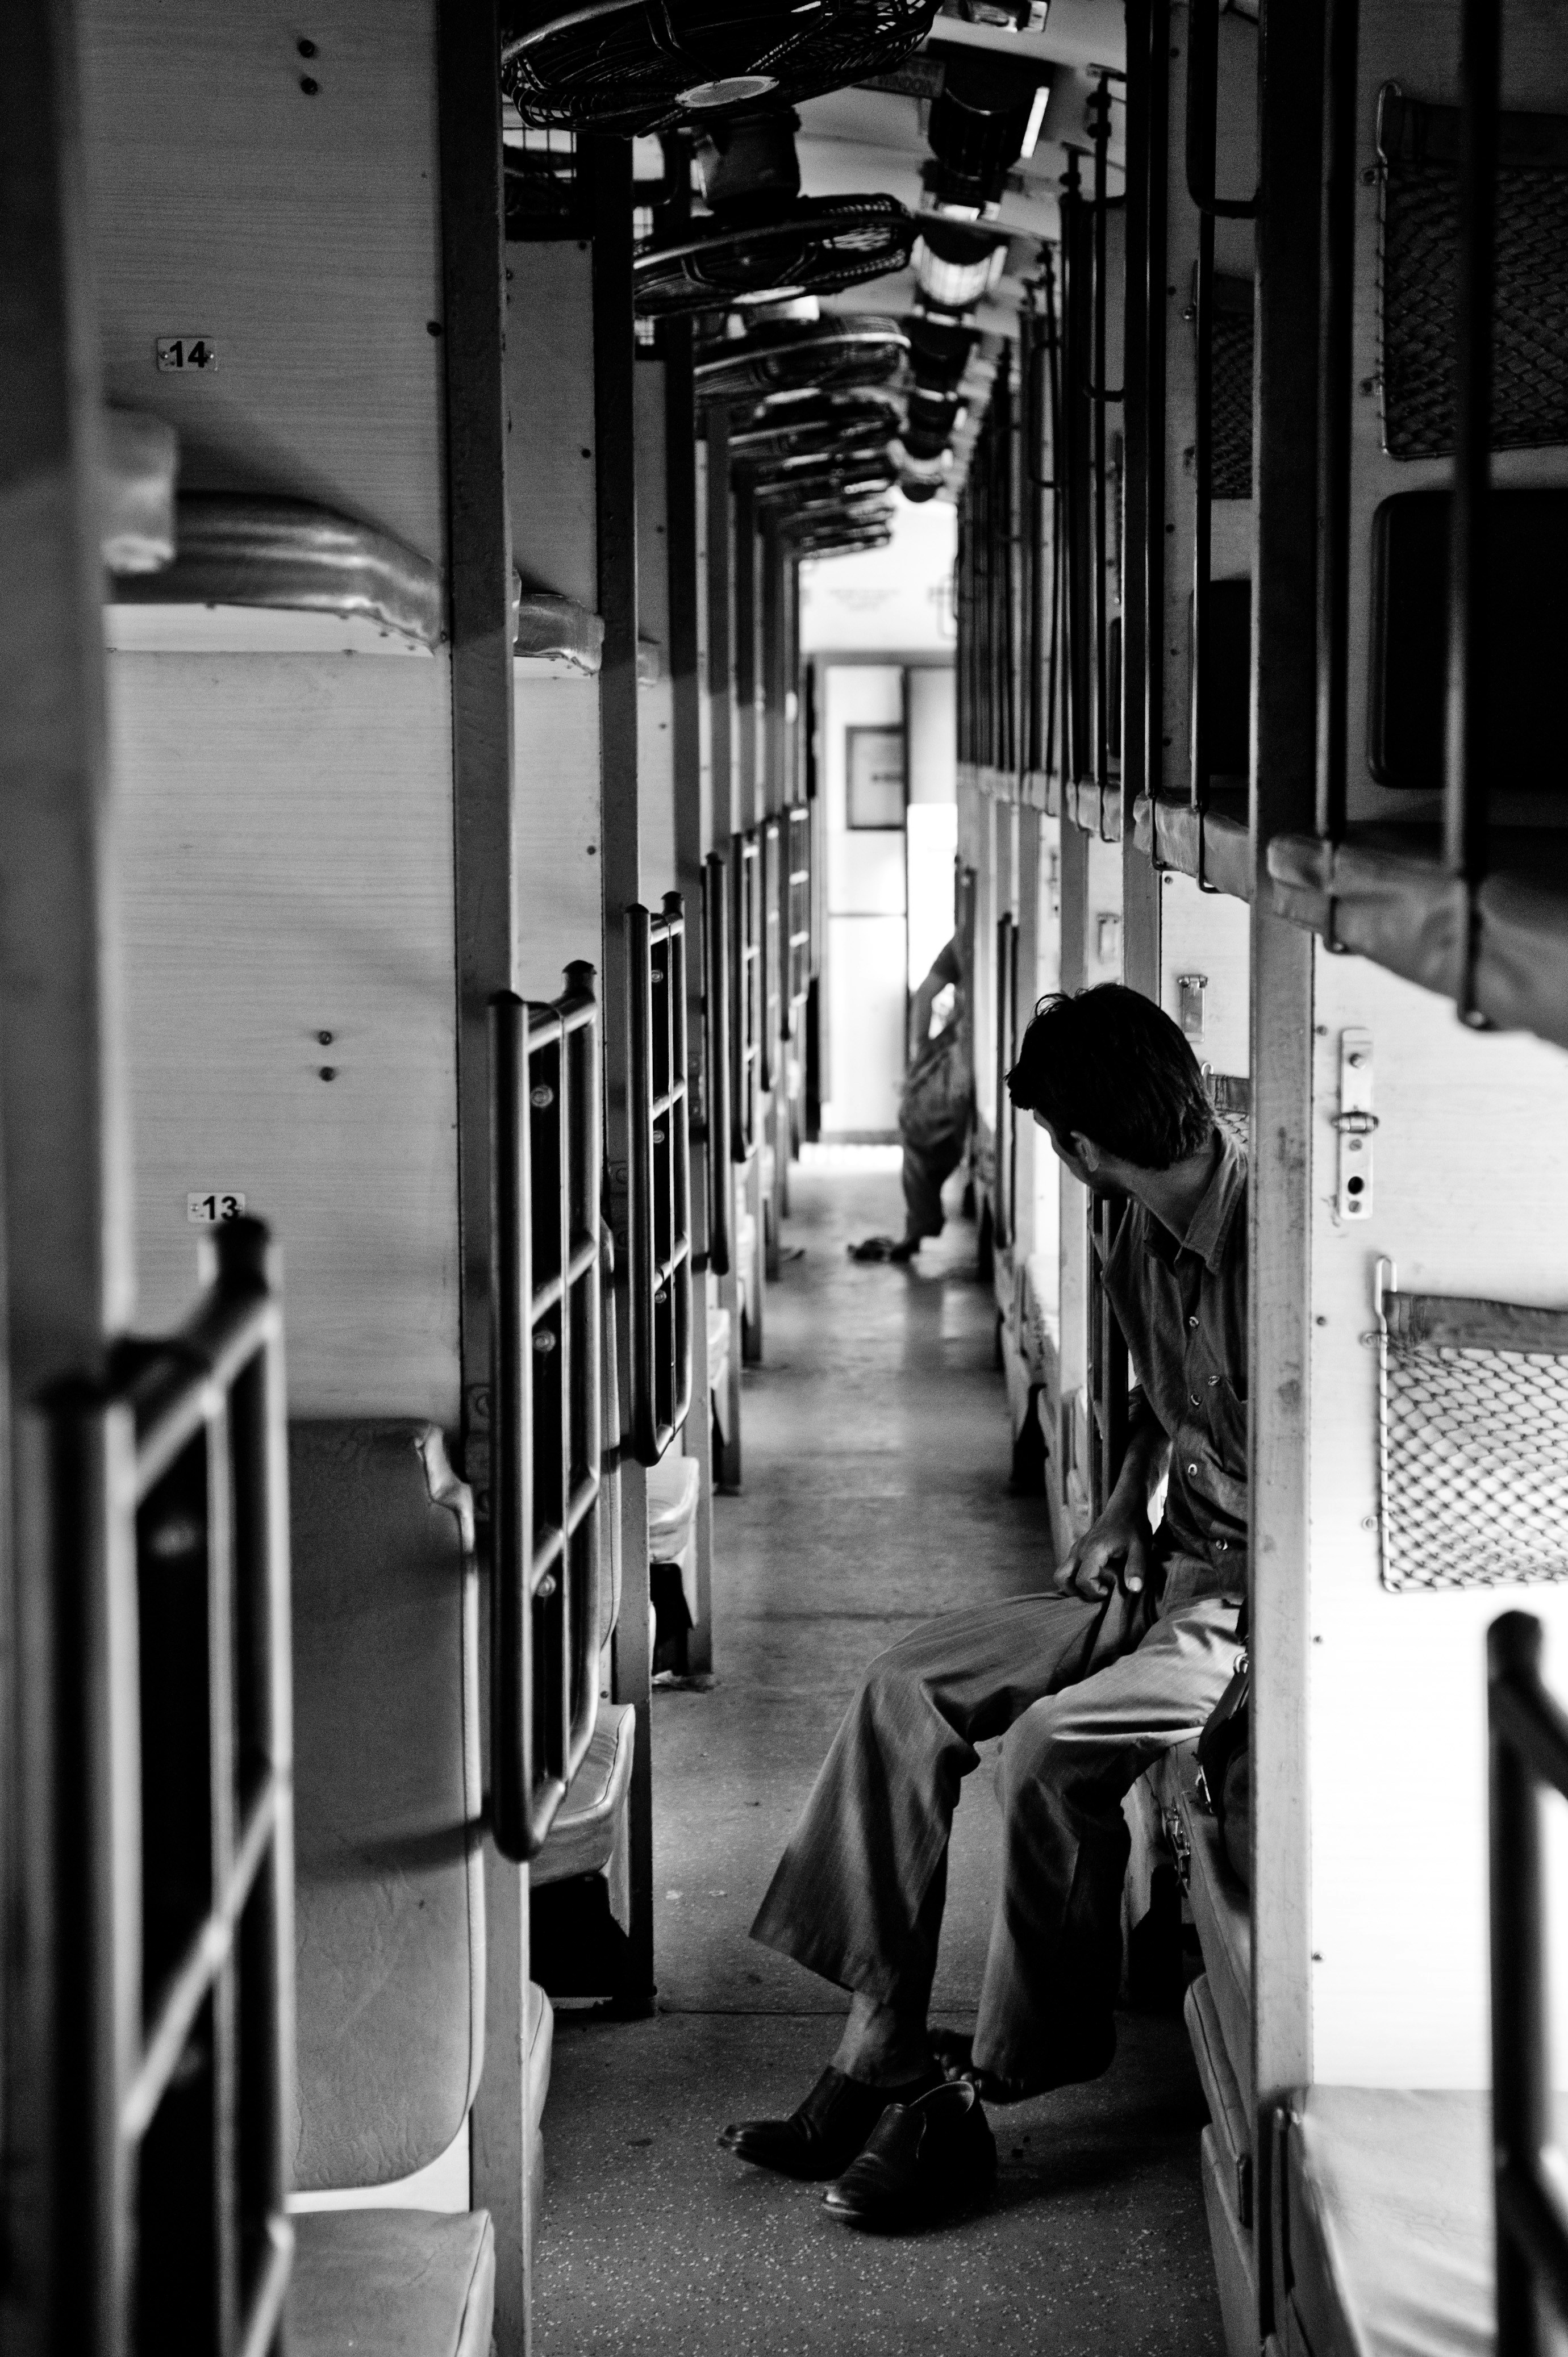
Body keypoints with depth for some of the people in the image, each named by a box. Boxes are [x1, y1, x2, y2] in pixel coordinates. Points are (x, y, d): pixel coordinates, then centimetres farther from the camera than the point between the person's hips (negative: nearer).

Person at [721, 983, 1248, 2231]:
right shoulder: (1143, 1240, 6)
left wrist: (1230, 1586, -17)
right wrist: (1123, 1513, 10)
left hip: (1266, 1601, -9)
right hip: (1173, 1570, 9)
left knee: (1054, 1744, -29)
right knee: (911, 1686, -4)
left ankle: (981, 2102, -14)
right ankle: (881, 2053, -4)